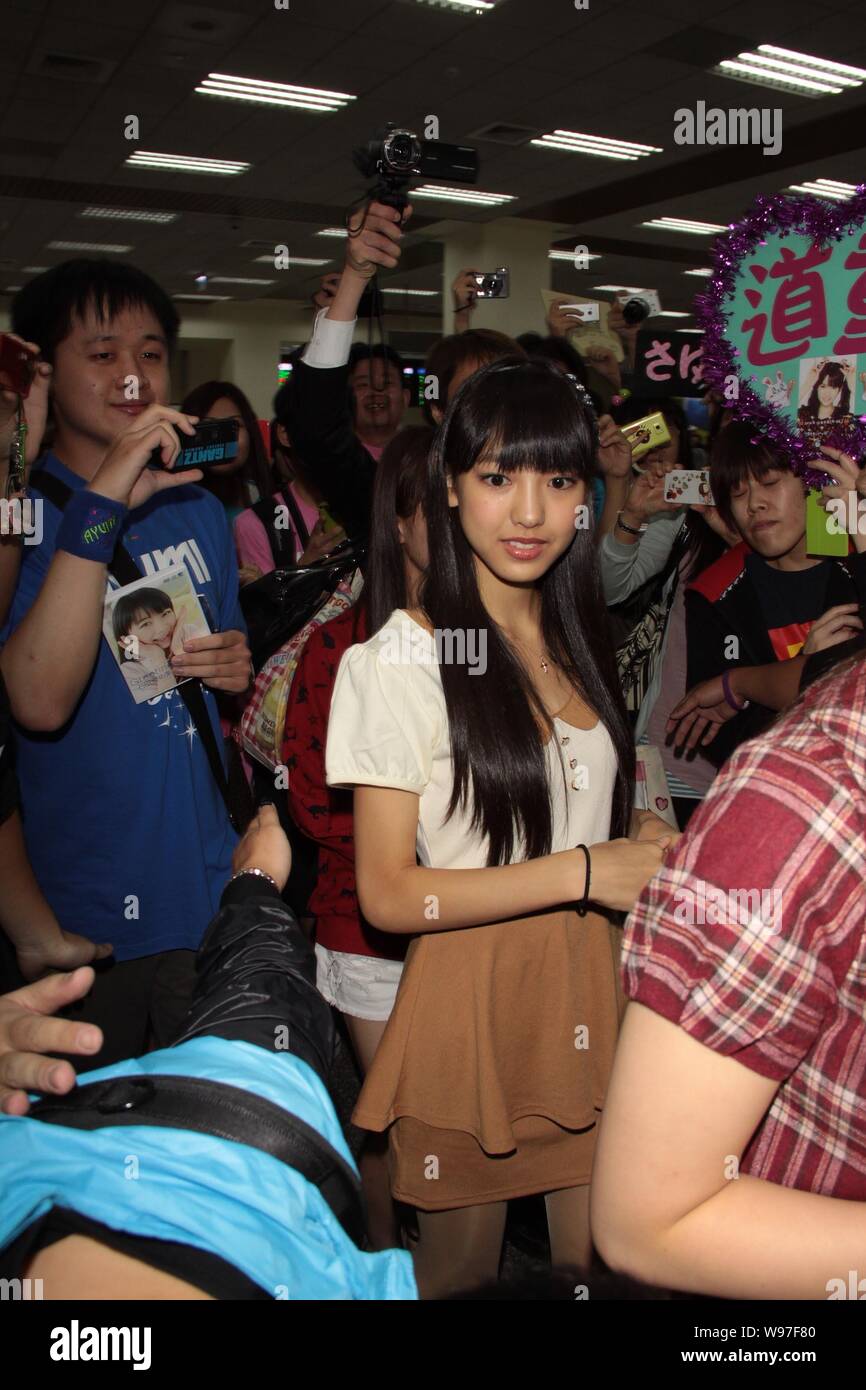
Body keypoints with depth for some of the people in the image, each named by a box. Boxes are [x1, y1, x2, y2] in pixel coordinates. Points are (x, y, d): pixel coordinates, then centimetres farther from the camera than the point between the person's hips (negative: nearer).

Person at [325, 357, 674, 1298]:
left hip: (590, 986, 5)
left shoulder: (576, 638, 6)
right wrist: (583, 871, -20)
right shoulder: (403, 659, -15)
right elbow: (386, 894, -16)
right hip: (473, 999, -5)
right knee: (461, 1270, 17)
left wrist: (650, 845, -4)